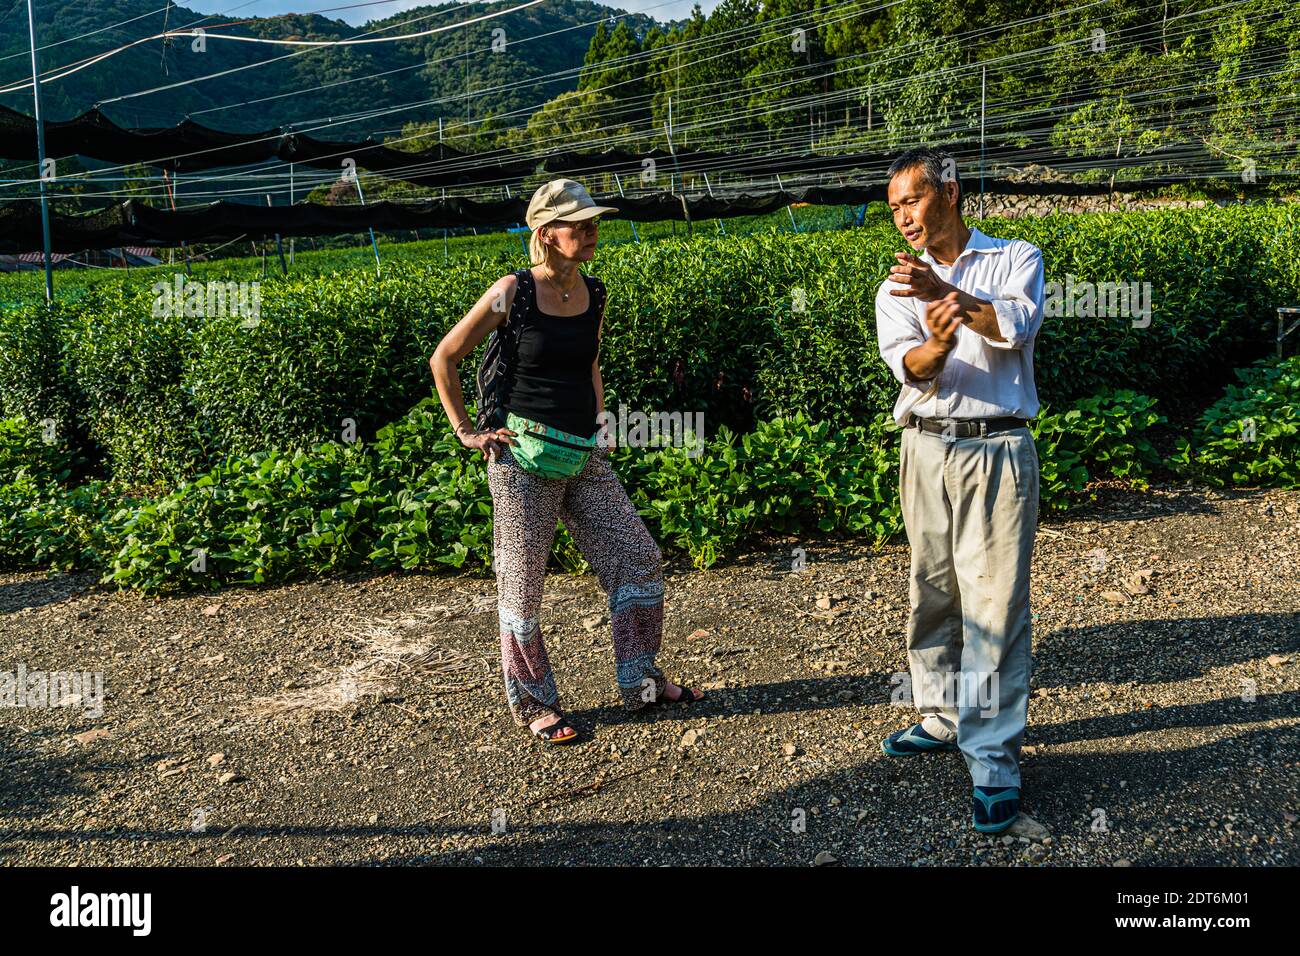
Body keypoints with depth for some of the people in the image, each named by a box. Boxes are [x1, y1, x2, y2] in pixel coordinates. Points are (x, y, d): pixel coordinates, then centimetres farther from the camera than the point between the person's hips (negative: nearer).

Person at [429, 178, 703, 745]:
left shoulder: (595, 294, 7)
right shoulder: (513, 292, -9)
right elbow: (443, 360, -1)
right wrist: (466, 433, -3)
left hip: (585, 458, 6)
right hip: (523, 455, -6)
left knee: (638, 556, 4)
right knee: (522, 584, 3)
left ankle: (639, 682, 21)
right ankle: (533, 703, 20)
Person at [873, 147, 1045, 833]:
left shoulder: (1016, 258, 6)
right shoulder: (897, 288, 13)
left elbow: (1017, 326, -16)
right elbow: (905, 364, -7)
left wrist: (945, 292, -29)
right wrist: (934, 347, -31)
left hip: (999, 449, -4)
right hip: (926, 450, 4)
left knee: (994, 601, -7)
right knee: (931, 593, 9)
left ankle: (994, 759, -1)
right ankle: (943, 719, 27)